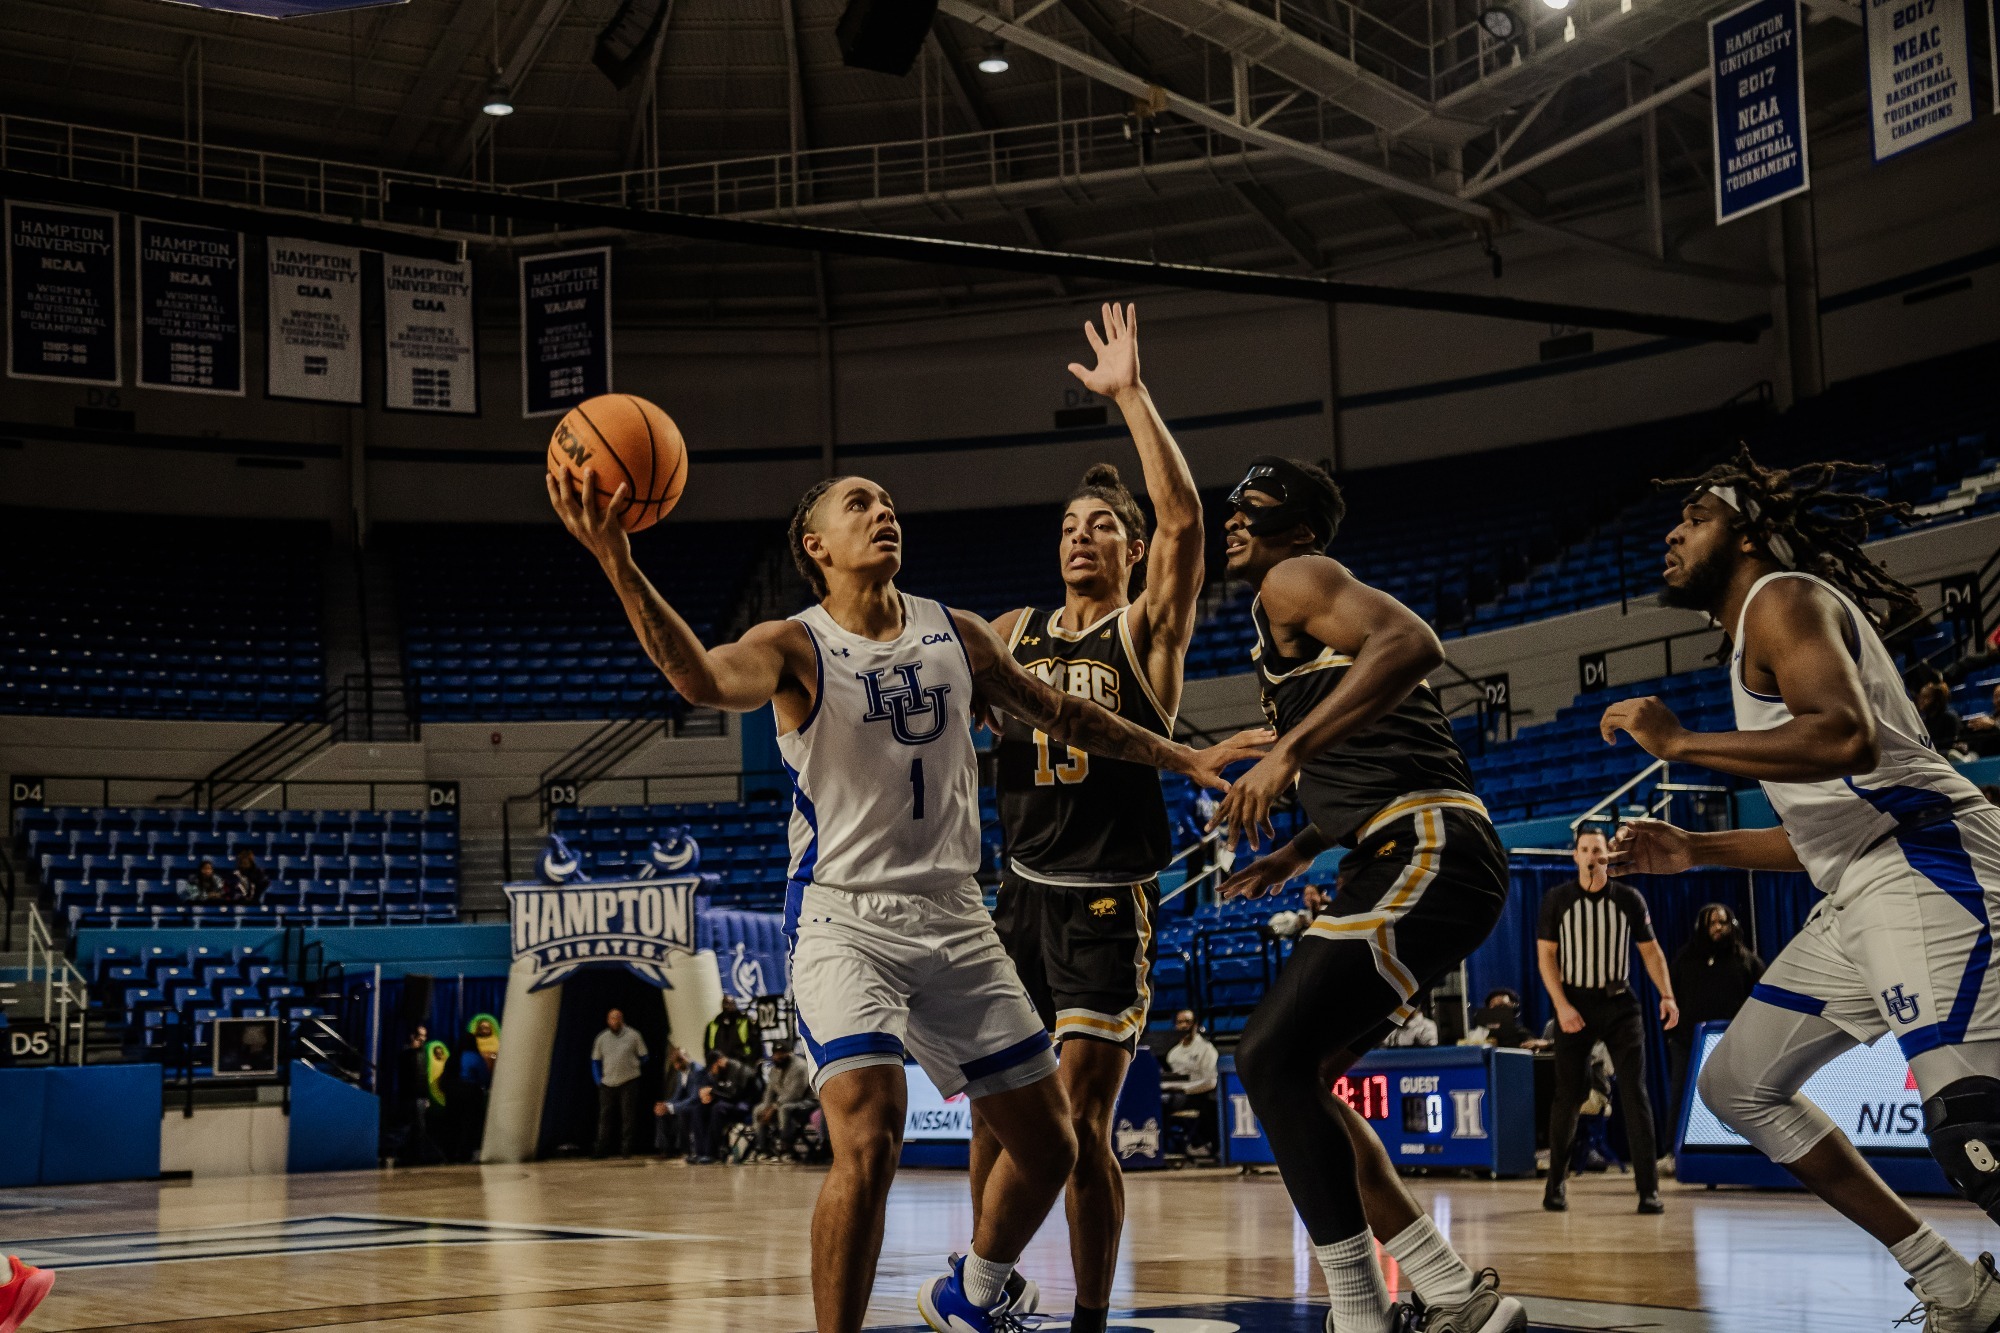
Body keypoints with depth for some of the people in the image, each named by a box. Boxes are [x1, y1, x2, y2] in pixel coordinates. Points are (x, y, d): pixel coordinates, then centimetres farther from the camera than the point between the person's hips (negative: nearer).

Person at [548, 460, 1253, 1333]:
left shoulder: (954, 634, 7)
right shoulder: (796, 648, -9)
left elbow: (1060, 713, 19)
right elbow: (704, 680, -31)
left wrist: (1182, 759, 19)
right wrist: (618, 567, -45)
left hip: (954, 916, 5)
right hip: (844, 919, -5)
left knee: (1047, 1145, 11)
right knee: (868, 1143, -25)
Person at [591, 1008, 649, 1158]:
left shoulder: (633, 1036, 0)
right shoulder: (602, 1038, 8)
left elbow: (643, 1056, 9)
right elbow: (595, 1061, 15)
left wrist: (634, 1071, 9)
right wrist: (598, 1080, 7)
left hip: (629, 1083, -3)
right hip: (608, 1084, 3)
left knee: (628, 1116, -3)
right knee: (605, 1117, 4)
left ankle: (627, 1150, 1)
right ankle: (602, 1150, 10)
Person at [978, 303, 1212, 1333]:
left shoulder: (1148, 627, -2)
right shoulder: (1014, 632, 13)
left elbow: (1184, 518, -18)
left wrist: (1130, 395, -22)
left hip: (1108, 905, -5)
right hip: (1021, 891, 5)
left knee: (1080, 1122, -7)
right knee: (994, 1108, 7)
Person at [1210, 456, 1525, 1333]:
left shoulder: (1294, 582, -2)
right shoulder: (1293, 629, 29)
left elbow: (1413, 644, -23)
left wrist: (1291, 749, -27)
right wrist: (1294, 855, 32)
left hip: (1426, 852, -11)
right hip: (1422, 862, 11)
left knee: (1271, 1061, -16)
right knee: (1298, 1077, 12)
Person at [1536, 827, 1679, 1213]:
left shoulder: (1629, 899, 2)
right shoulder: (1557, 900, -1)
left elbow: (1650, 950, 8)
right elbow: (1546, 955, -1)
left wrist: (1667, 995, -6)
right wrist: (1561, 1005, -12)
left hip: (1620, 1004, 1)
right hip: (1575, 1004, -1)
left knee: (1635, 1093, -7)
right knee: (1568, 1095, 4)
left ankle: (1649, 1188, -6)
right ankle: (1556, 1182, 21)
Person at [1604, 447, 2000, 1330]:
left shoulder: (1782, 597, -4)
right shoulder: (1757, 637, 26)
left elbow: (1845, 737, -24)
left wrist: (1680, 744, -19)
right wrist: (1696, 850, 26)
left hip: (1926, 868, -11)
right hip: (1862, 893, 11)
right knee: (1739, 1084, 15)